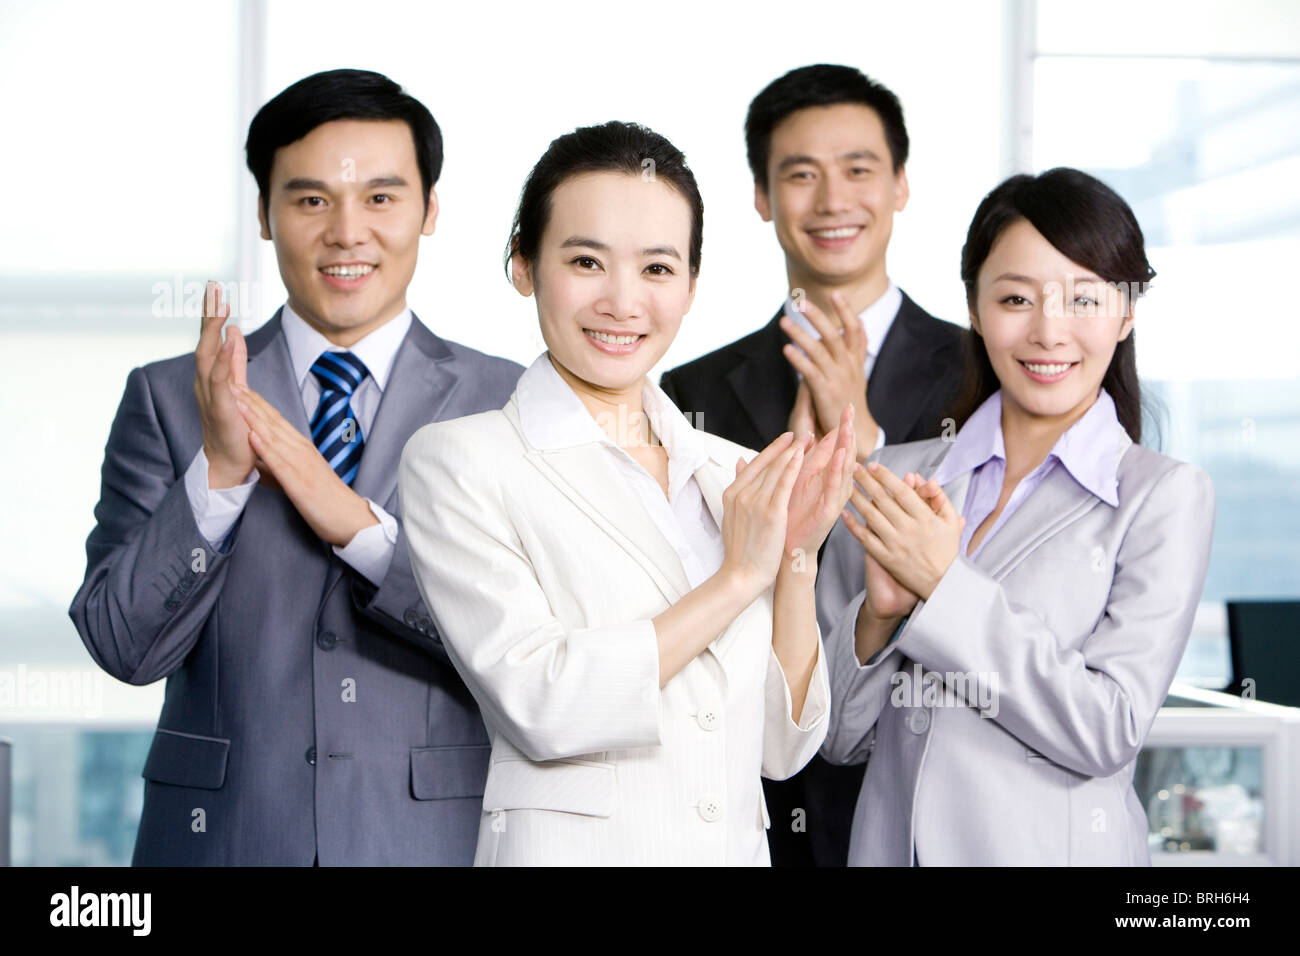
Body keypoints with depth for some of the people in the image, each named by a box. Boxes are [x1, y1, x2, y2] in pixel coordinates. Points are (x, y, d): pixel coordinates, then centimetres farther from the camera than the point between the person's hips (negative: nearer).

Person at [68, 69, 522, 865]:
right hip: (221, 834, 1)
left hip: (435, 836, 0)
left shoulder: (505, 404, 0)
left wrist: (360, 525, -18)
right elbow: (124, 647, -4)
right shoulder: (167, 398, 2)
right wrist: (217, 474, -18)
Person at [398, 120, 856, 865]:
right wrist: (738, 576, -12)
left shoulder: (740, 476, 7)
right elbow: (542, 706, -18)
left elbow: (783, 747, 5)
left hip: (739, 844, 4)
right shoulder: (457, 461, -7)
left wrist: (798, 556, -7)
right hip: (568, 843, -4)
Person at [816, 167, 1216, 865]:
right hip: (891, 844, 3)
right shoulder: (895, 478, 2)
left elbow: (1110, 729, -16)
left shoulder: (1164, 495, -7)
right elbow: (837, 736, 2)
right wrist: (880, 611, -15)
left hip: (1058, 846, -3)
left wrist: (943, 585, -17)